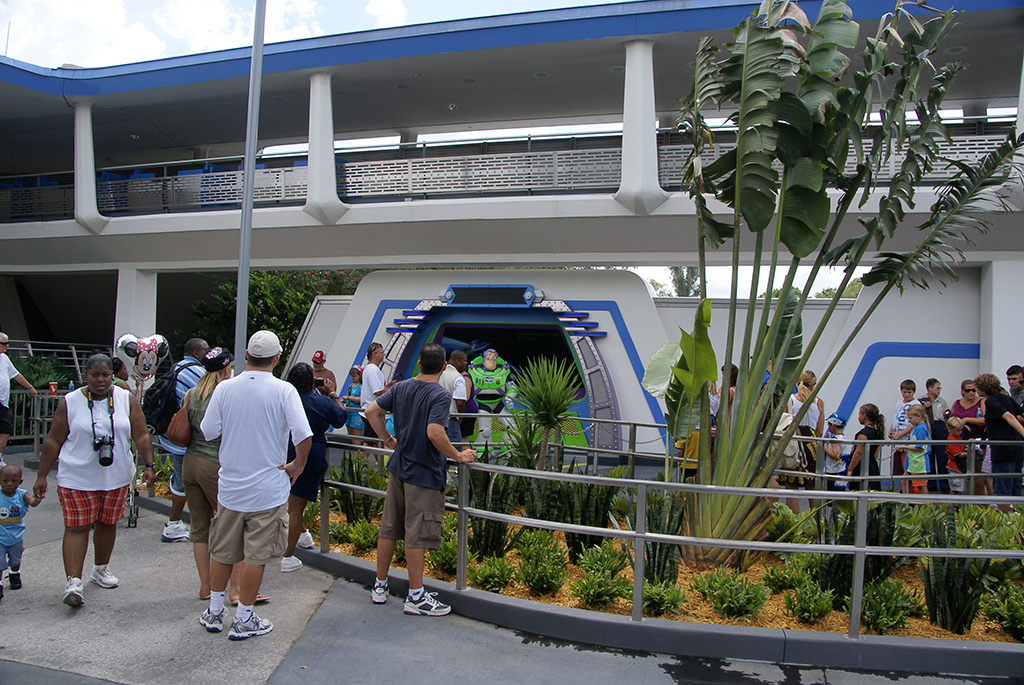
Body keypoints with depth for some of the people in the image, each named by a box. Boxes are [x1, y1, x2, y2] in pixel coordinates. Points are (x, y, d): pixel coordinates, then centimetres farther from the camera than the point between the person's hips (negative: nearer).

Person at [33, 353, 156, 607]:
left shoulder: (127, 399, 1)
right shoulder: (69, 402, -2)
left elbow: (141, 436, 0)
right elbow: (53, 440, 0)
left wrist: (148, 465, -10)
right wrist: (41, 476, -2)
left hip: (116, 477, 2)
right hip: (77, 479, -2)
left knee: (107, 524, 13)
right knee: (77, 527, -5)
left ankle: (101, 569, 31)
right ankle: (73, 582, -6)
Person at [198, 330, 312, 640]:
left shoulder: (224, 388, -5)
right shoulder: (283, 390, -13)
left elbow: (208, 431, -1)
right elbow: (303, 435, -22)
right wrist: (299, 464, -5)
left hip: (230, 485, 3)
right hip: (267, 489, -3)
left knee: (222, 552, 18)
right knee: (256, 556, 7)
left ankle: (214, 612, 31)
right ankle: (244, 620, 17)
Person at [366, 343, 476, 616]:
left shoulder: (402, 387, 4)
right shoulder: (440, 395, -17)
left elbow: (371, 411, 8)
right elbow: (434, 433, -29)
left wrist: (388, 439, 17)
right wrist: (458, 456, -17)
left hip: (398, 468, 7)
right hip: (424, 473, -7)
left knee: (389, 528, 16)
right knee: (417, 535, 0)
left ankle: (380, 586, 28)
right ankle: (416, 597, 10)